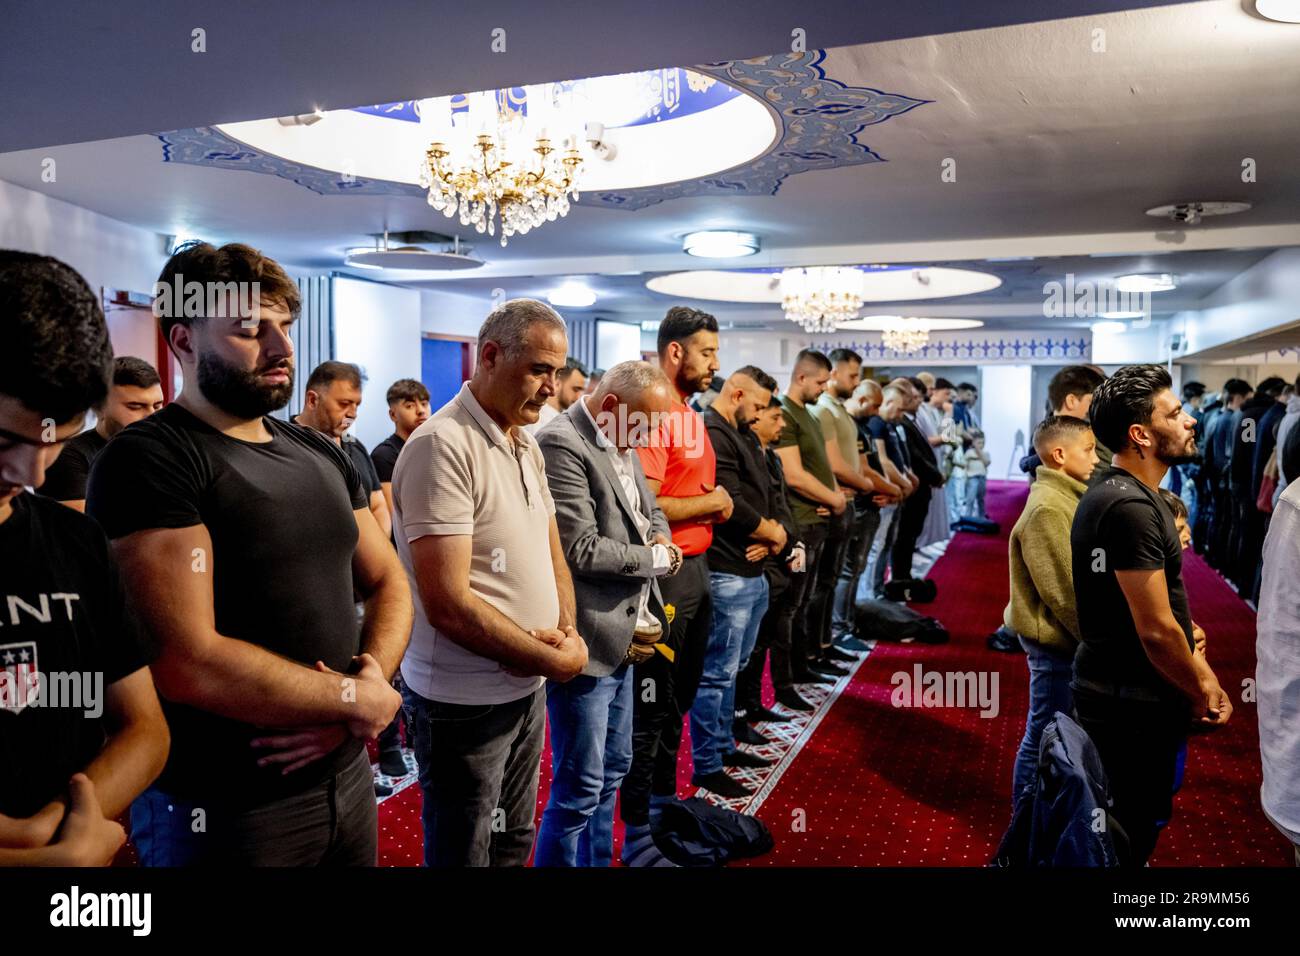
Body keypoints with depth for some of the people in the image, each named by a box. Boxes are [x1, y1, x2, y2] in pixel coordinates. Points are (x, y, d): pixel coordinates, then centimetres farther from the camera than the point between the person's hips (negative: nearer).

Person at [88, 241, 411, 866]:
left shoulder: (322, 454, 7)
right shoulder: (147, 461, -15)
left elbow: (387, 583, 11)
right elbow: (188, 664, -24)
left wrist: (372, 681, -10)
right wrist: (358, 700, -13)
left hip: (347, 778, 7)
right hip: (218, 812, -6)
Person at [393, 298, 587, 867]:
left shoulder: (526, 445, 8)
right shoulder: (442, 446, -21)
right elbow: (448, 606, -26)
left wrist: (568, 632, -6)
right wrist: (558, 661, -17)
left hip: (527, 686, 8)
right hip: (465, 700, -8)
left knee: (513, 842, 22)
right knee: (465, 854, 10)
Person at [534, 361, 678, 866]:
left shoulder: (622, 444, 11)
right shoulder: (561, 443, -19)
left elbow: (650, 511, 22)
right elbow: (581, 551, -24)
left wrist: (659, 537, -2)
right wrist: (654, 558, -11)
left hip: (621, 637, 10)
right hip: (586, 642, -10)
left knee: (612, 769, 21)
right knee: (579, 788, -1)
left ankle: (598, 860, 36)